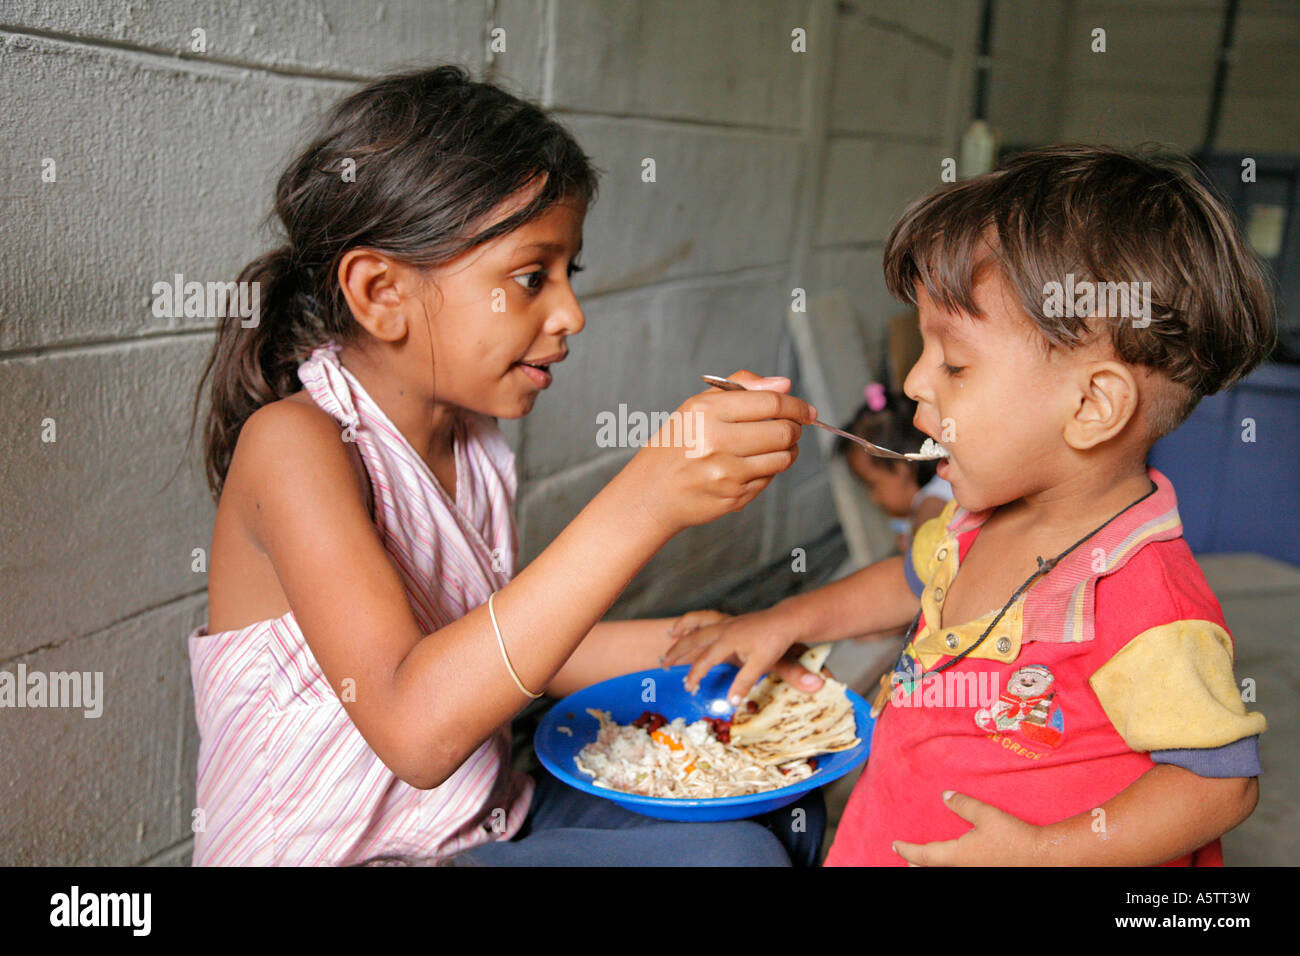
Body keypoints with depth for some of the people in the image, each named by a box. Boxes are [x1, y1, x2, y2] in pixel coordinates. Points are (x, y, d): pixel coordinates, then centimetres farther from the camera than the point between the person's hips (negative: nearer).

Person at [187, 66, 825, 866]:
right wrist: (642, 505, -40)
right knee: (726, 851, -21)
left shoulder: (473, 444, 3)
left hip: (480, 820, 8)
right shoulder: (292, 445, -21)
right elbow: (415, 726, -34)